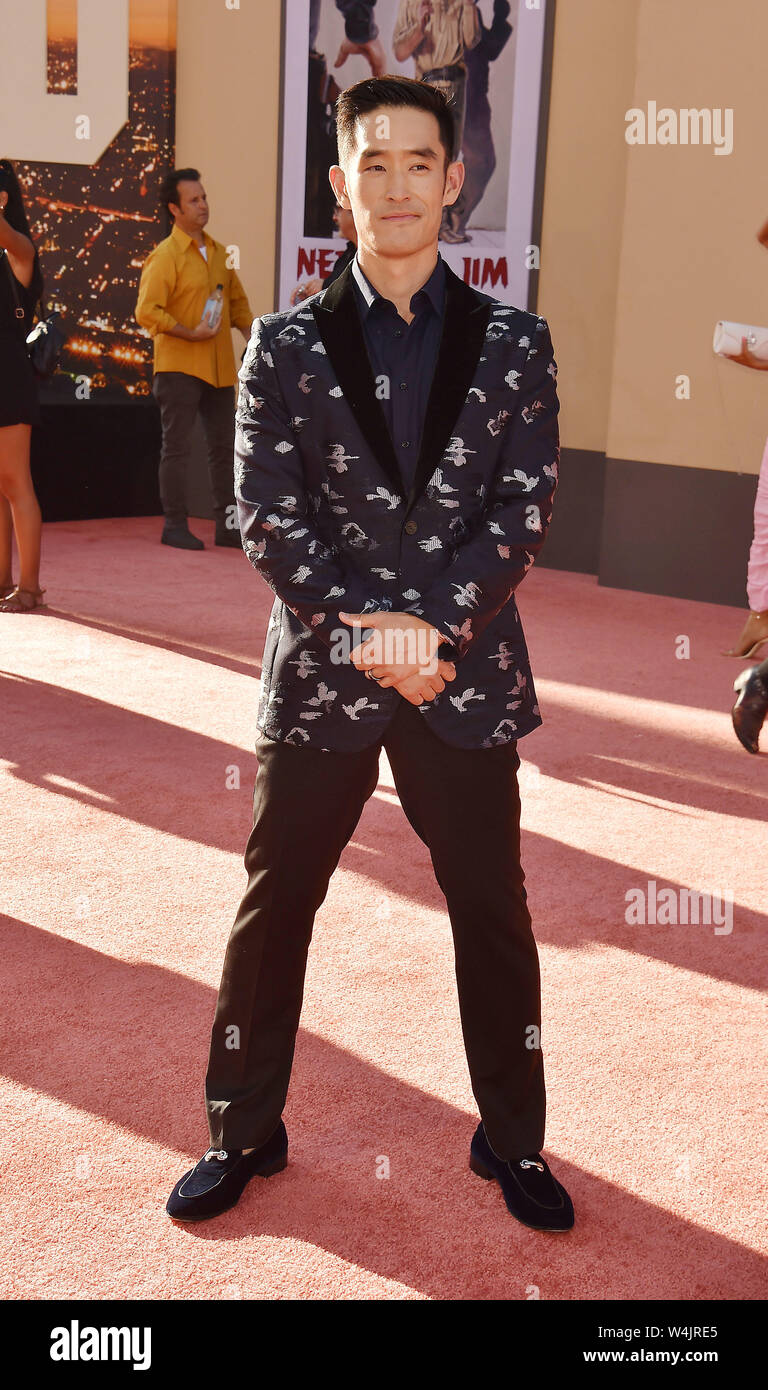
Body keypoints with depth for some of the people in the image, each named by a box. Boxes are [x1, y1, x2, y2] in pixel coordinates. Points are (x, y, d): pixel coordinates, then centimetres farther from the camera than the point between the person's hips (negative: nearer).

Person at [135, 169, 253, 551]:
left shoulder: (219, 252, 14)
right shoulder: (164, 256, -8)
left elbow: (237, 301, 23)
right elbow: (147, 312, -15)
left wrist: (251, 334, 8)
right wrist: (190, 333, -20)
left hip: (220, 367, 7)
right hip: (179, 366, -7)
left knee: (224, 445, 8)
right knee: (177, 446, -1)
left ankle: (227, 524, 15)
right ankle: (174, 526, 4)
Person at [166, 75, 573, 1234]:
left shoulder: (513, 341, 3)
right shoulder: (286, 344, 2)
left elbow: (525, 508, -3)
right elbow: (267, 516, -4)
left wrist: (434, 624, -15)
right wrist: (368, 630, -15)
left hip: (469, 674, 1)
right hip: (320, 673, 0)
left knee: (494, 917, 9)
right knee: (272, 909, 10)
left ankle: (512, 1141, 29)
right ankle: (245, 1133, 29)